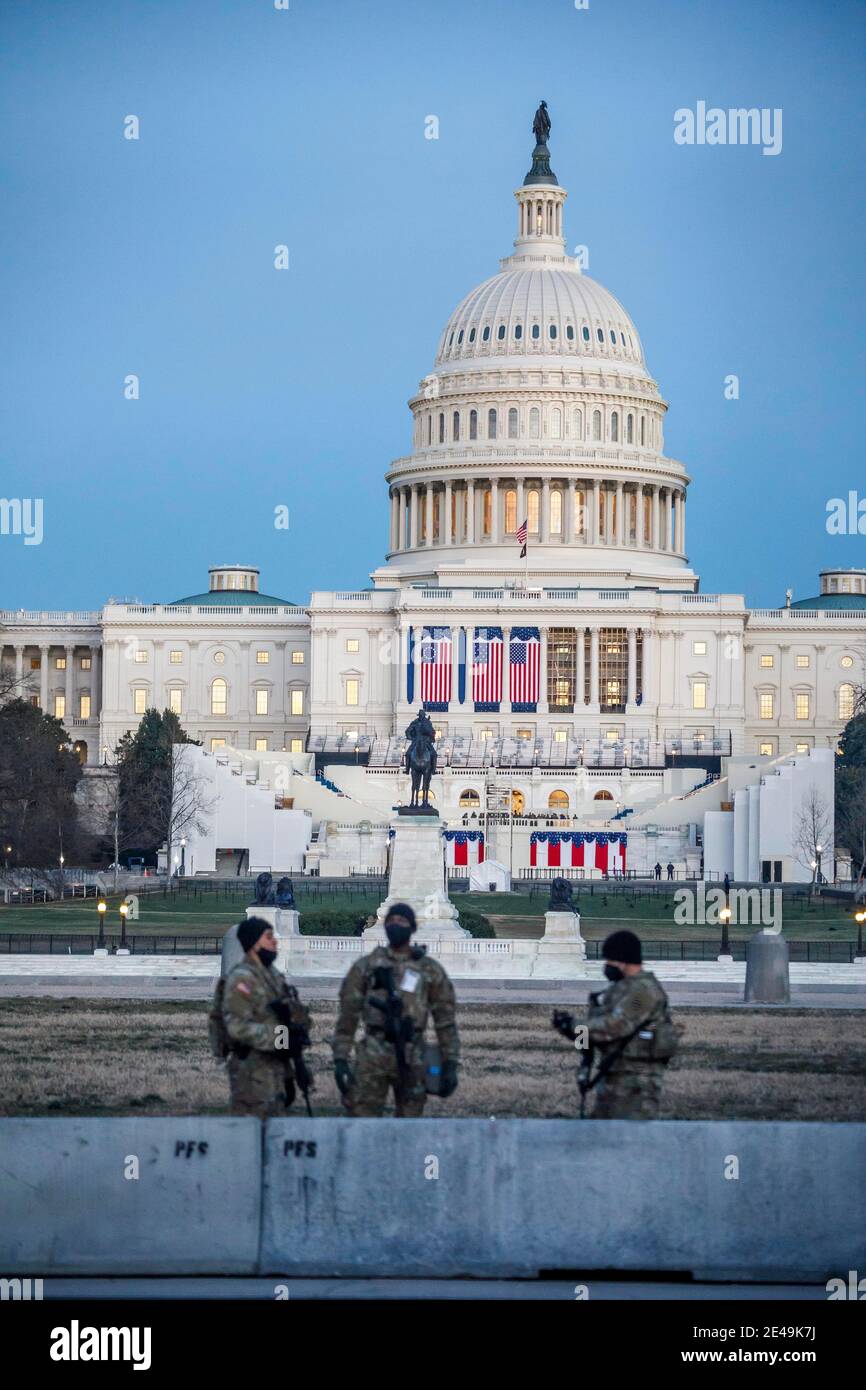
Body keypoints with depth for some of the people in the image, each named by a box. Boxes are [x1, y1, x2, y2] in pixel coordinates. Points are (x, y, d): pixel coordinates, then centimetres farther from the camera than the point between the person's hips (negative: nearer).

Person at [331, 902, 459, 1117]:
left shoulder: (431, 970, 6)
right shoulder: (365, 967, 5)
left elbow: (445, 1020, 6)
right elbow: (347, 1016, 3)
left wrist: (451, 1065, 0)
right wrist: (340, 1060, -4)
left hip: (411, 1059, 1)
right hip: (372, 1057, -1)